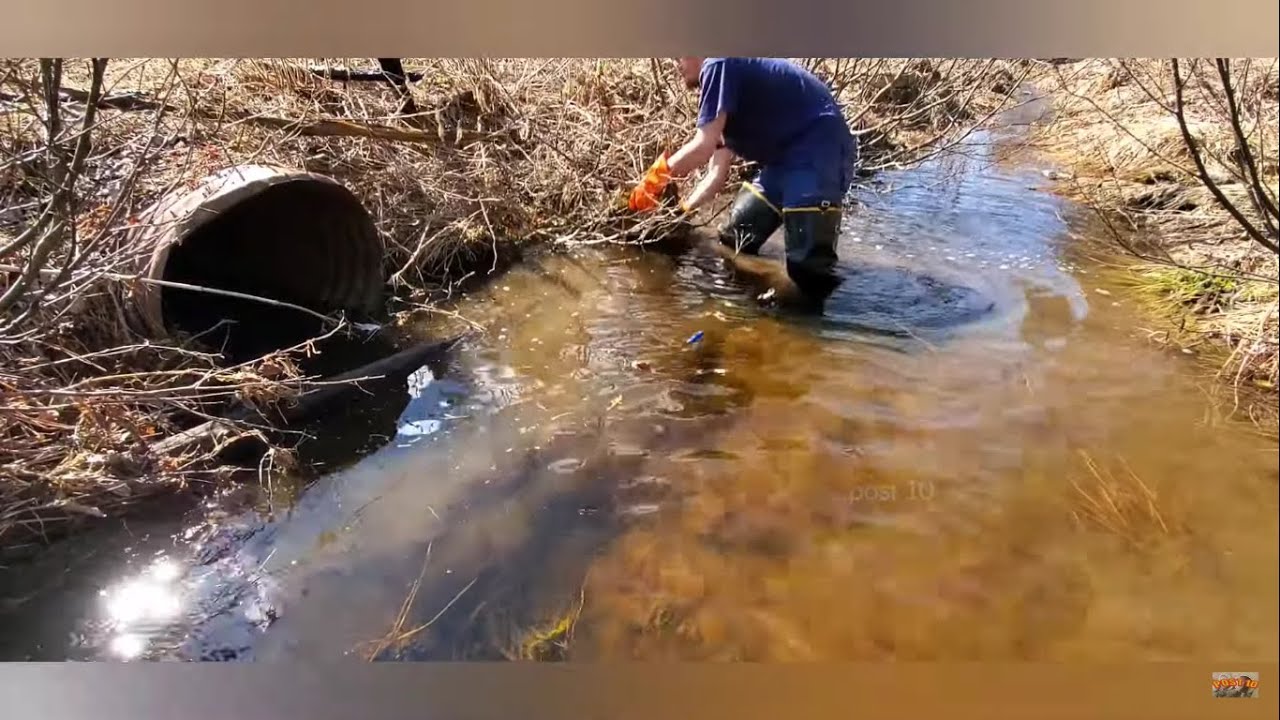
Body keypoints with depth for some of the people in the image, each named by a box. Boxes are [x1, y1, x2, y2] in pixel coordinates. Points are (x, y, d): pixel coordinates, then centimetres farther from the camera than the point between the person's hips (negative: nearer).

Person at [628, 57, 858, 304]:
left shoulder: (718, 66, -10)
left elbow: (703, 147, -18)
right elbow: (718, 173, 17)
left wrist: (656, 176, -6)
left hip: (820, 149, -11)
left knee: (808, 263, -18)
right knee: (734, 241, 16)